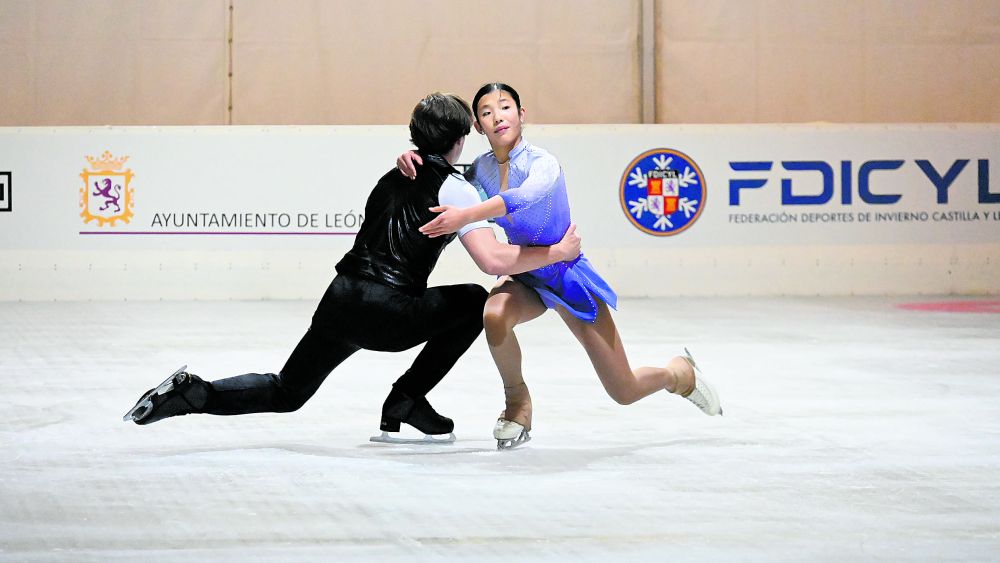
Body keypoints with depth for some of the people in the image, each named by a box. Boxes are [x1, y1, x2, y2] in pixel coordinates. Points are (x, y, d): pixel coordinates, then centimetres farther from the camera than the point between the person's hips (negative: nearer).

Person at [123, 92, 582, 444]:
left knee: (285, 394, 21)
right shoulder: (454, 188, 0)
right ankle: (406, 401, 10)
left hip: (340, 299, 7)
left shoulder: (393, 178, 24)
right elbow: (492, 261, -11)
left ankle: (192, 394, -4)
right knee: (476, 303, 15)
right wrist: (555, 253, 1)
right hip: (386, 314, -7)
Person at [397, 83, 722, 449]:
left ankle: (680, 372, 38)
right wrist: (412, 159, -18)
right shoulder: (480, 170, -8)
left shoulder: (541, 162, -25)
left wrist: (467, 215, -58)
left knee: (625, 393, 1)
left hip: (568, 275, -4)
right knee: (495, 315, -36)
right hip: (525, 277, 4)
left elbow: (526, 196, -47)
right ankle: (517, 401, -9)